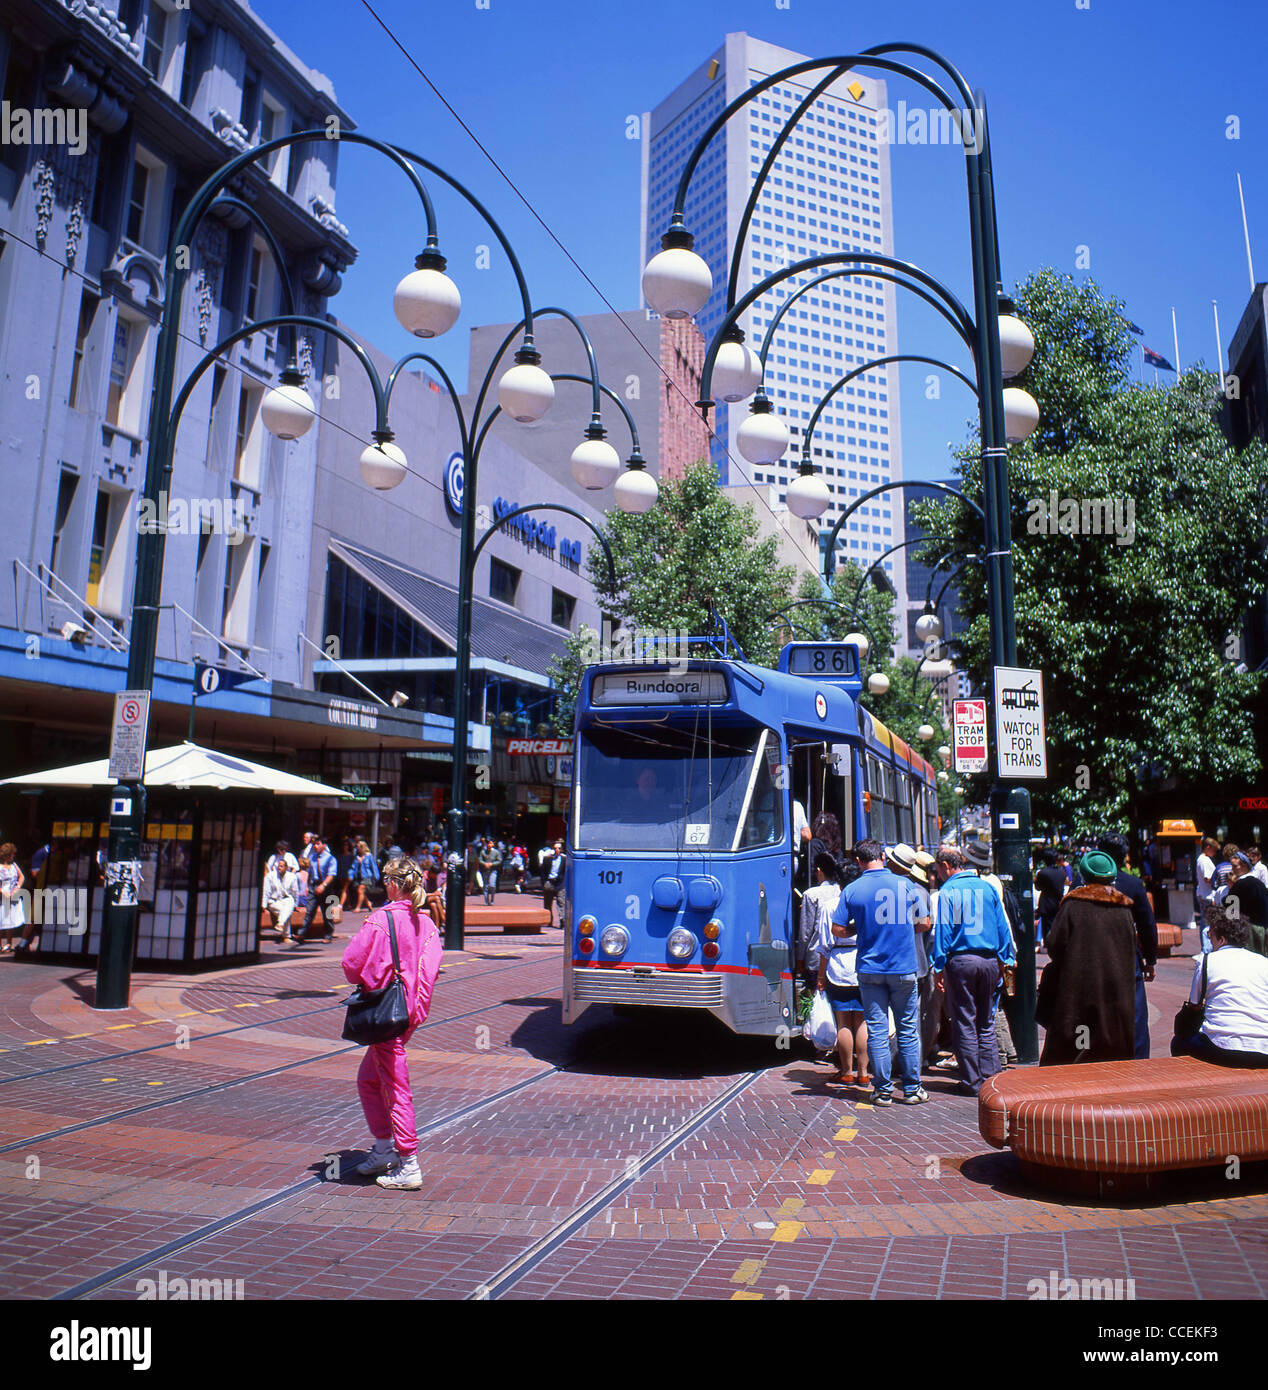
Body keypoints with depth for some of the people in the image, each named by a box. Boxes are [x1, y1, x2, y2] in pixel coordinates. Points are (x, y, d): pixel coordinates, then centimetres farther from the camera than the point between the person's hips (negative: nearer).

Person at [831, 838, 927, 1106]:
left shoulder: (852, 890, -4)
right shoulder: (904, 885, -1)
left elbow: (839, 929, -2)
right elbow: (922, 924, 11)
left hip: (869, 969, 0)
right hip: (903, 969, 0)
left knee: (877, 1031, 5)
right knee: (908, 1029, 10)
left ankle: (882, 1091, 9)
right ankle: (912, 1089, 15)